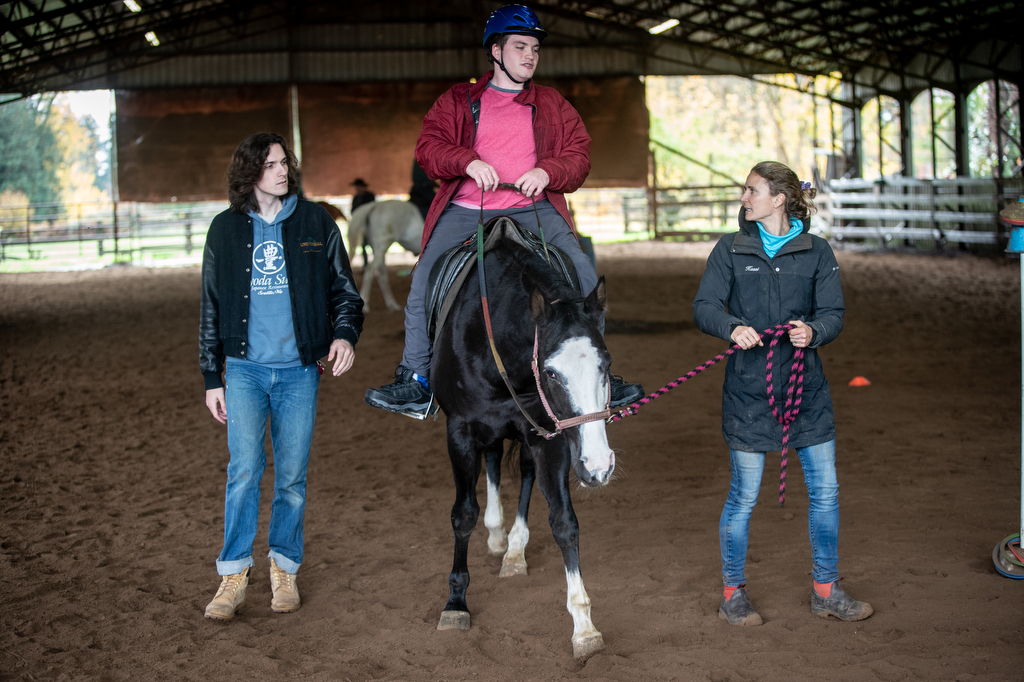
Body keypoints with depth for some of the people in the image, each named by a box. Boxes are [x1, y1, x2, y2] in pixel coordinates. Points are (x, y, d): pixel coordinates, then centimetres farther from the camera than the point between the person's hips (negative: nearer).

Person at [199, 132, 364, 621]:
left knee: (292, 475, 5)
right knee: (244, 468, -11)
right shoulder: (225, 229, 5)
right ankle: (234, 575, -3)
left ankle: (284, 569, 20)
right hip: (244, 368, 0)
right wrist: (211, 379, 8)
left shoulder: (315, 222, 4)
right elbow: (211, 307, 10)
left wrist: (345, 334, -10)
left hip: (299, 369, 1)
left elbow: (343, 288, 10)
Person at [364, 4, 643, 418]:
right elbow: (429, 144, 2)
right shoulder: (459, 101, 11)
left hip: (533, 209, 1)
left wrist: (547, 171, -11)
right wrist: (468, 161, -17)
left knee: (584, 277, -15)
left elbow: (578, 155, 11)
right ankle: (416, 381, -5)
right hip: (466, 209, -1)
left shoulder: (553, 105, 16)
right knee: (424, 279, -16)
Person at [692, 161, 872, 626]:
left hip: (805, 385, 2)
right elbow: (704, 306, -6)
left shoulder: (816, 251, 3)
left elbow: (833, 313, -2)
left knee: (825, 490, 7)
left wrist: (813, 331, -24)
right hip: (749, 389, -2)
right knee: (743, 496, 3)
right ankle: (733, 595, 18)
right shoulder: (730, 250, 1)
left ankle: (825, 591, 23)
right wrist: (732, 328, -27)